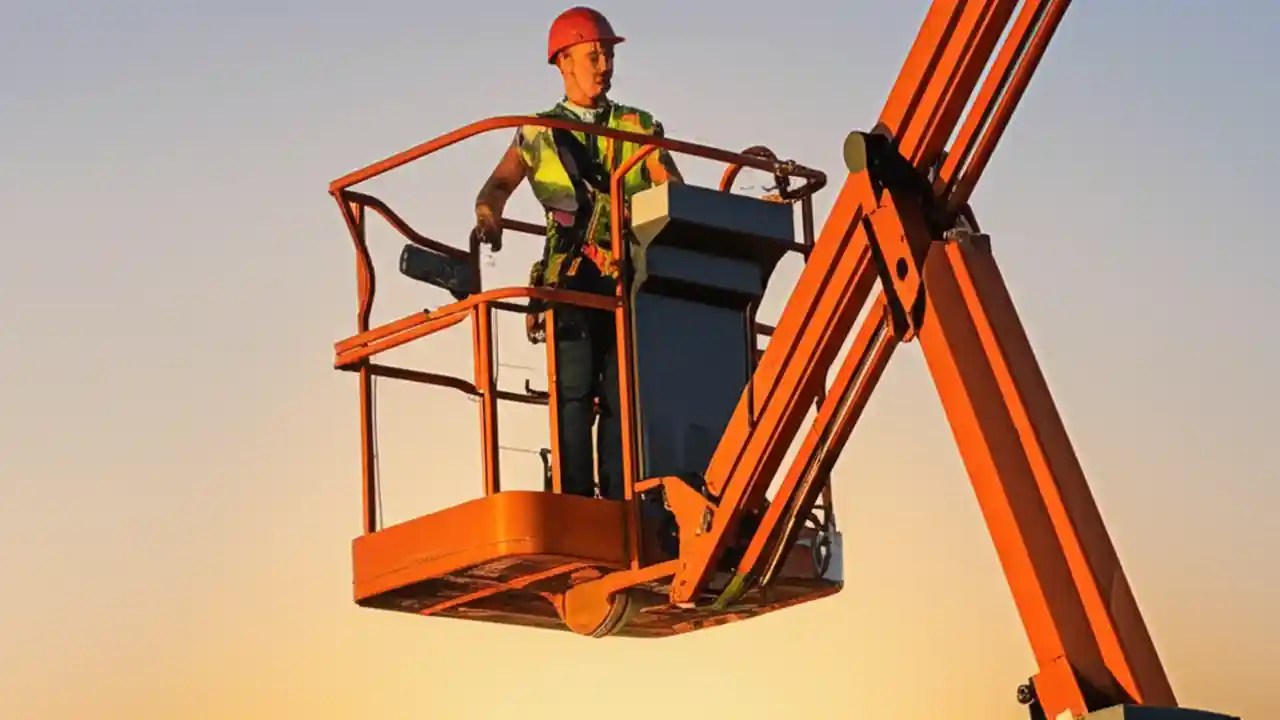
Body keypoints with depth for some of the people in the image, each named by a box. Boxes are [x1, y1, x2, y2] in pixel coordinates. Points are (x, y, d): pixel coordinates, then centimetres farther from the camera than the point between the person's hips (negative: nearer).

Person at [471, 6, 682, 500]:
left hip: (633, 280, 2)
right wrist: (489, 215, -22)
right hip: (573, 281, -2)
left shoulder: (640, 128, 18)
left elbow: (674, 192, 6)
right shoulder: (538, 135, 15)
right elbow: (498, 186, 1)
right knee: (574, 392, -11)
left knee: (624, 398, -3)